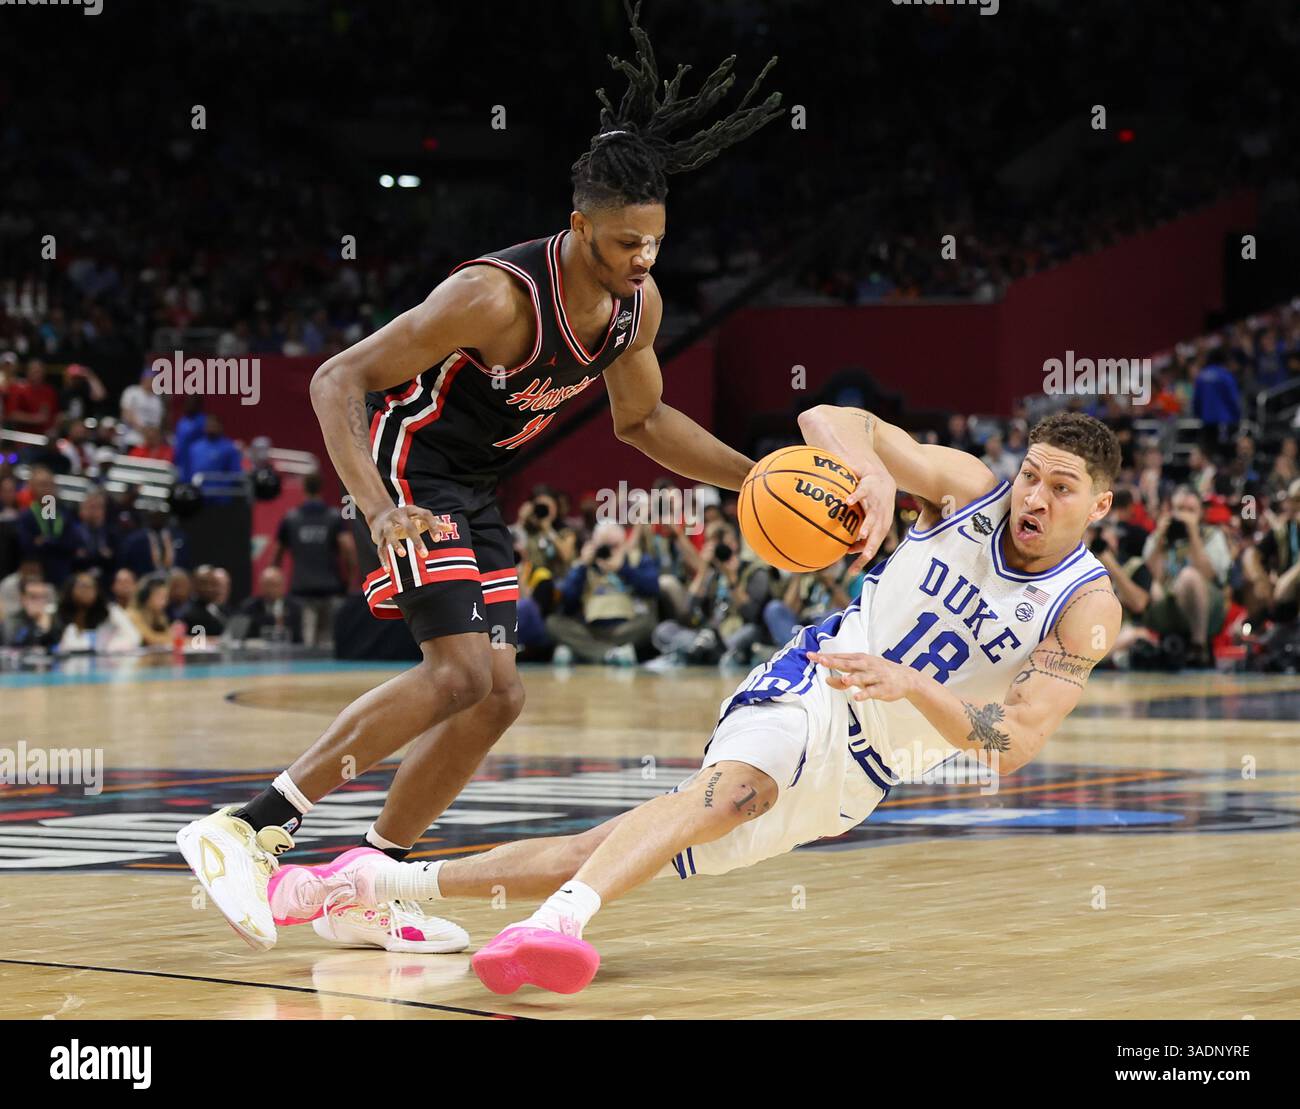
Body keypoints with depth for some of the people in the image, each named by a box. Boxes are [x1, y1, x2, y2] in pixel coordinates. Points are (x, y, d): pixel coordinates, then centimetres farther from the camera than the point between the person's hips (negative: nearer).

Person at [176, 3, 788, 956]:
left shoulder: (639, 305, -5)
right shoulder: (498, 296, -29)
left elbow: (642, 420, 15)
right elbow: (337, 382, -27)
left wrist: (754, 477, 3)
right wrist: (380, 510, -40)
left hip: (476, 491, 9)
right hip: (409, 469, -9)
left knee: (495, 696, 5)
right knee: (462, 673, -22)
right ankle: (247, 831, -21)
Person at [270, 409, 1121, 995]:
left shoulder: (1089, 608, -14)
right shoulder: (970, 488, -10)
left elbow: (1015, 743, -24)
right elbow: (825, 417, -9)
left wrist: (914, 688, -40)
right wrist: (874, 472, -32)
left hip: (865, 773, 1)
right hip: (814, 686, -1)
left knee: (664, 853, -4)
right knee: (737, 784, -36)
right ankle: (556, 923, -50)